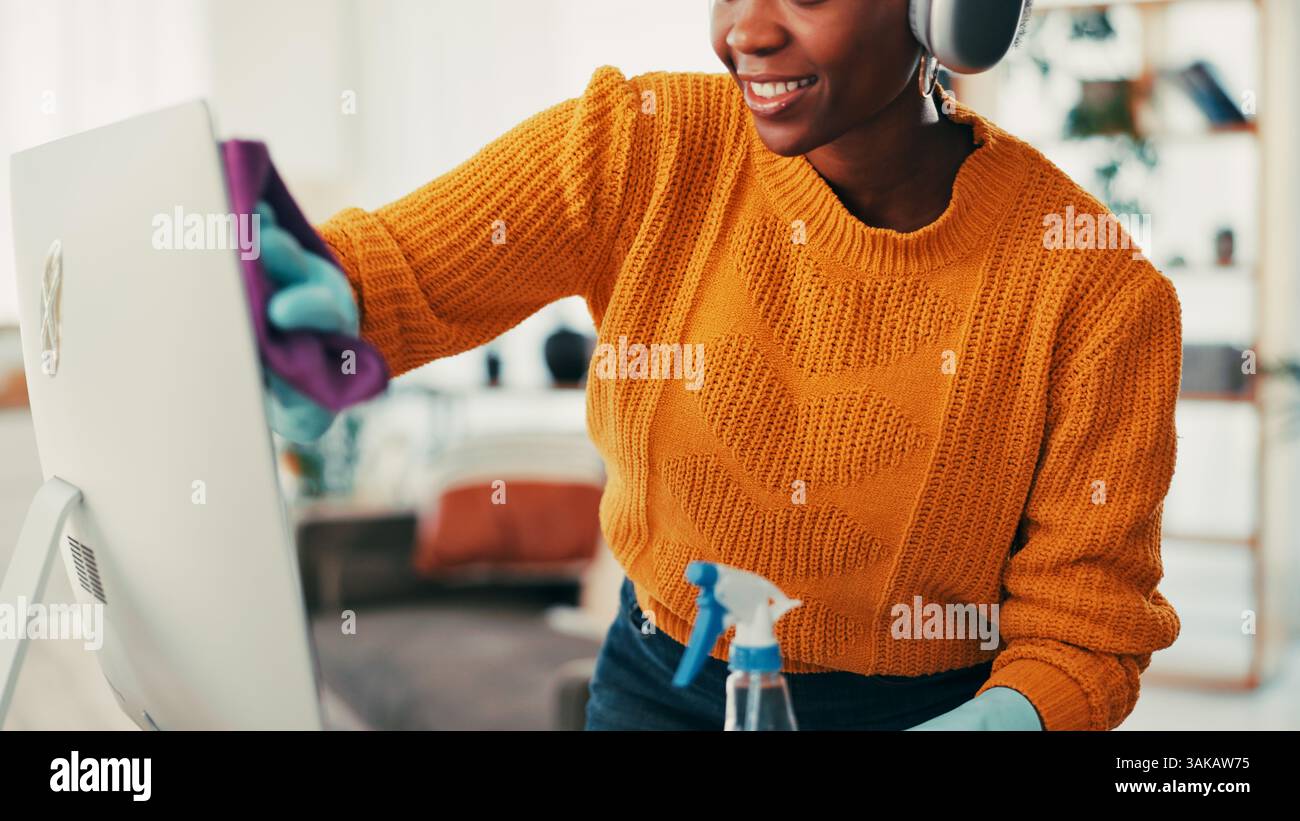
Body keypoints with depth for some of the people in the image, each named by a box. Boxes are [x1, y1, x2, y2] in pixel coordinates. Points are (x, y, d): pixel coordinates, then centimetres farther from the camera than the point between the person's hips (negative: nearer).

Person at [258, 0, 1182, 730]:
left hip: (932, 707, 0)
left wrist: (1011, 713, -29)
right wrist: (320, 296, -30)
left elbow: (1083, 620, -9)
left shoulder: (1097, 292, -14)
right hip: (660, 689, 1)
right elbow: (394, 269, -8)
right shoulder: (640, 153, -10)